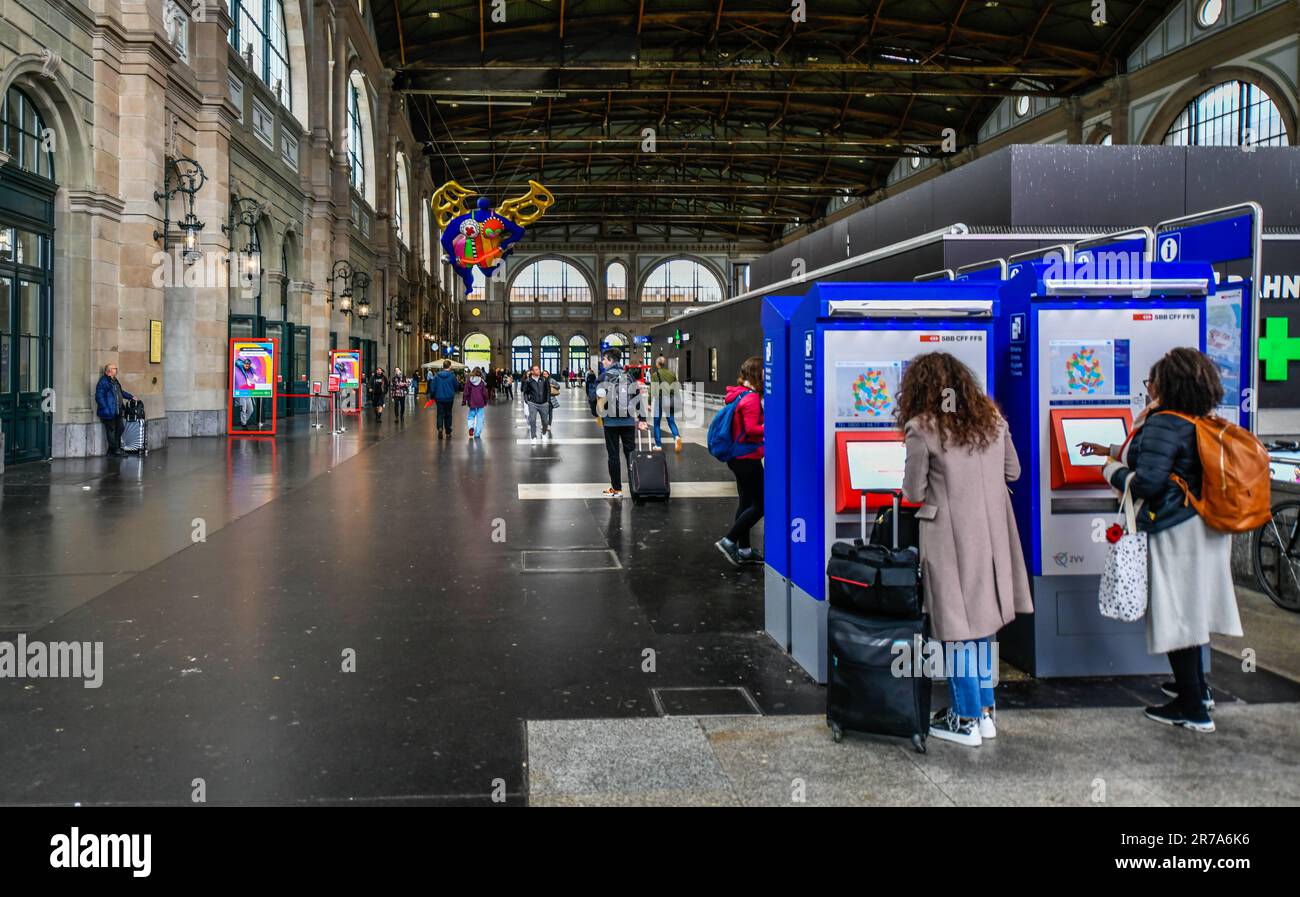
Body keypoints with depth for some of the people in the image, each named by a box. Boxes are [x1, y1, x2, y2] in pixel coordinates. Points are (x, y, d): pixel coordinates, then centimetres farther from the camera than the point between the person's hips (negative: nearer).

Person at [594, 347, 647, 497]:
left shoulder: (605, 376, -4)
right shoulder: (629, 377, 8)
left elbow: (600, 399, -9)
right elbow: (638, 398, 7)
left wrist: (599, 414, 8)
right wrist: (641, 419, 9)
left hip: (611, 421, -3)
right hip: (629, 421, 3)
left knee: (613, 455, 3)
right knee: (631, 453, 9)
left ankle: (616, 489, 5)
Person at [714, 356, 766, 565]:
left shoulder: (739, 394, 10)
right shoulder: (751, 397, -18)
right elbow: (751, 429, -25)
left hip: (737, 457, 10)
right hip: (748, 458, -10)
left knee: (746, 502, 16)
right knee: (759, 505, -3)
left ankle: (744, 550, 22)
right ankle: (729, 541, -3)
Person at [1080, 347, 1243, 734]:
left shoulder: (1163, 424, -19)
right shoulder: (1204, 423, 10)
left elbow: (1146, 483, -25)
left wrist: (1111, 471, -5)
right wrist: (1111, 451, 34)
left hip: (1176, 531, -9)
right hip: (1205, 527, 9)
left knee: (1177, 614, -1)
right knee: (1191, 608, 21)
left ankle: (1193, 710, 7)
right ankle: (1197, 688, 35)